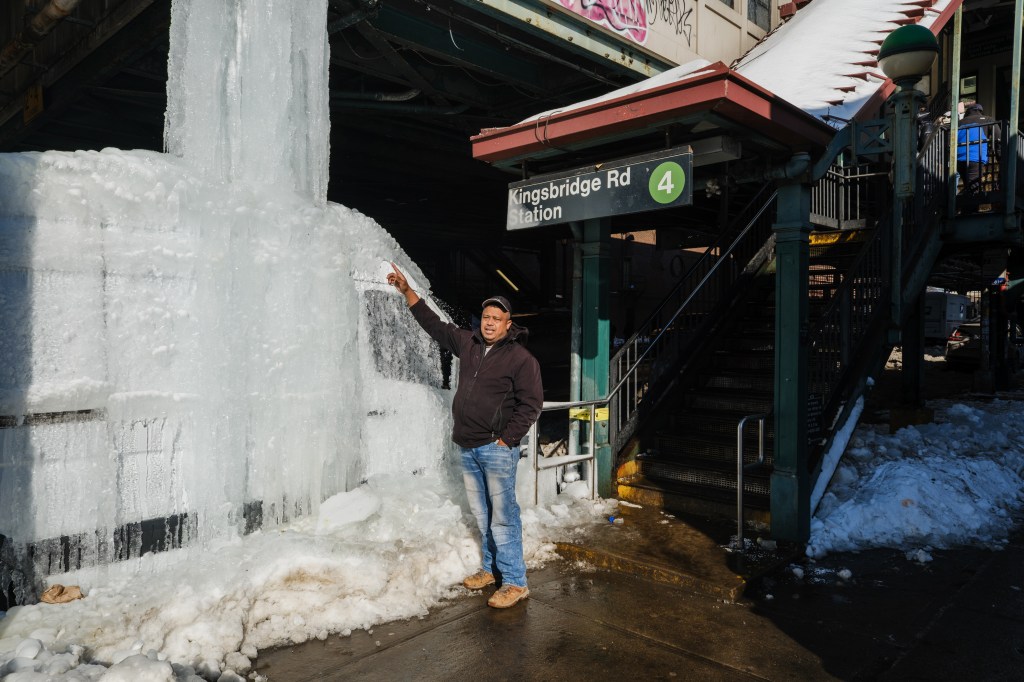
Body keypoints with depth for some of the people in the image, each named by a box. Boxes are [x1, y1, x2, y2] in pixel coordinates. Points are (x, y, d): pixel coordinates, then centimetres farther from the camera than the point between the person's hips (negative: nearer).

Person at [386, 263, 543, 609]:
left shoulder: (521, 358, -10)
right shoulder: (468, 343, 8)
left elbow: (531, 403, -10)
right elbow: (434, 324, 17)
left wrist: (506, 438, -13)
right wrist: (407, 291, 15)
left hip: (497, 449, -6)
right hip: (467, 447, 7)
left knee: (503, 515, -4)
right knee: (481, 514, 16)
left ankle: (515, 582, 5)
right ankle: (490, 569, 30)